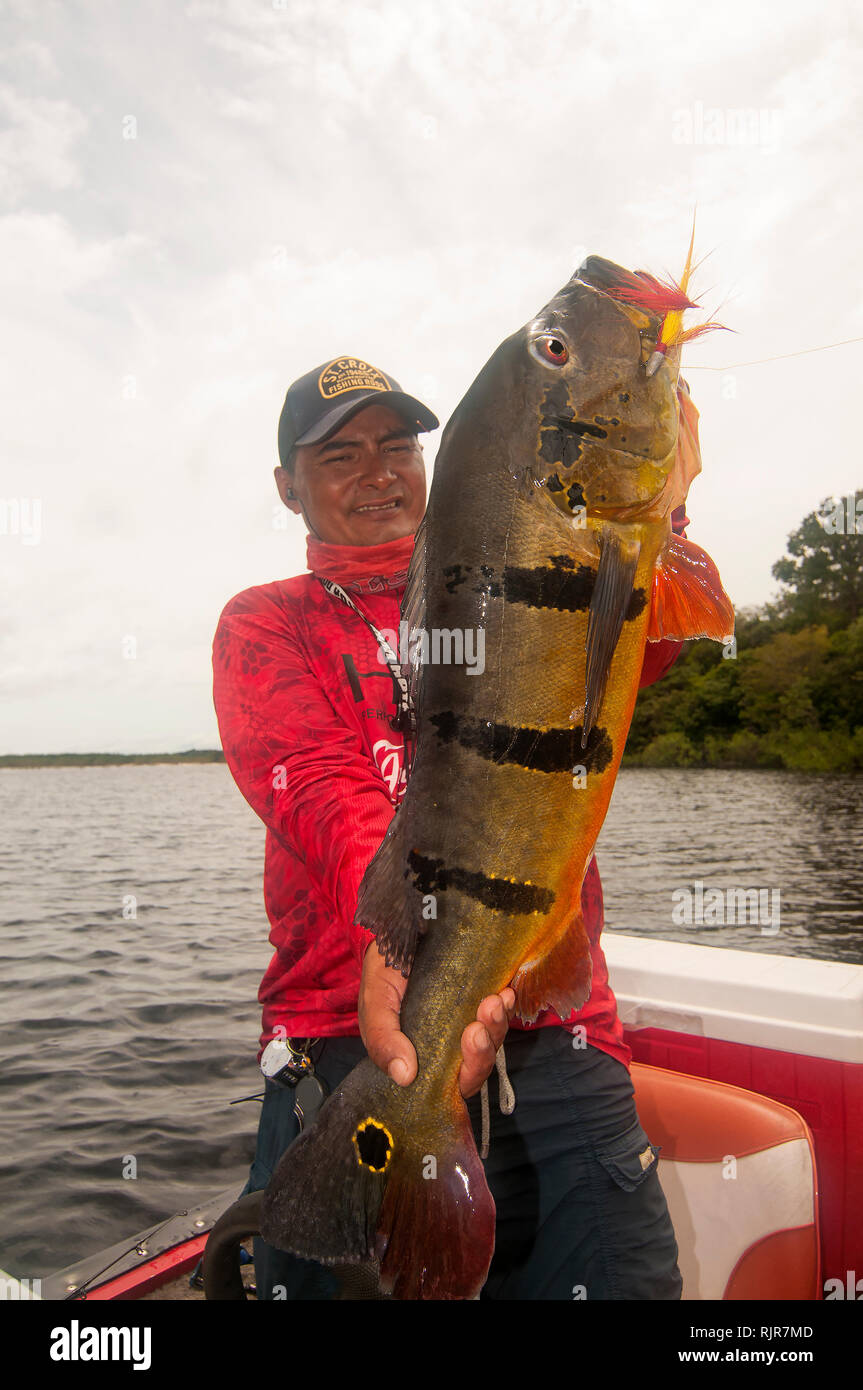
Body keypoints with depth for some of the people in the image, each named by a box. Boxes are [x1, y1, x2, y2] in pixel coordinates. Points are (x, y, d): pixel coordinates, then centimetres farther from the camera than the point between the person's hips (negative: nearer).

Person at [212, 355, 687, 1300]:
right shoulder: (266, 622, 9)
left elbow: (645, 644, -2)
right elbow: (318, 786, -11)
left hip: (554, 1033, 2)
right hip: (348, 1039, -1)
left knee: (621, 1279, -2)